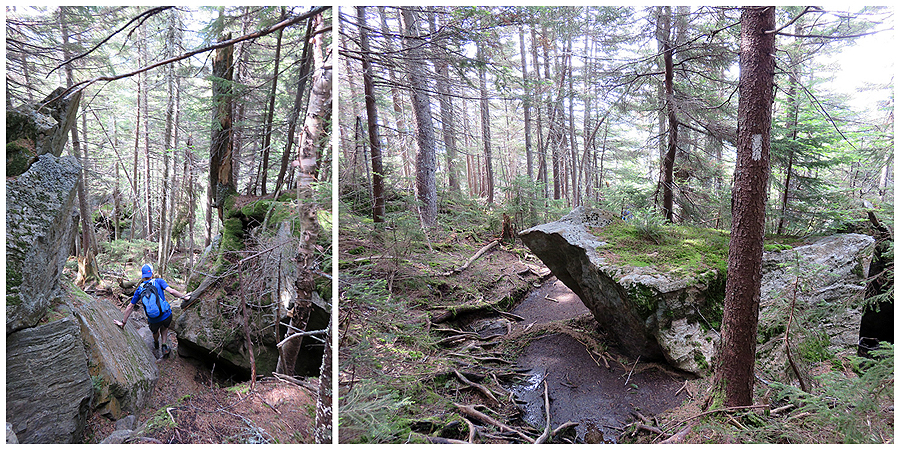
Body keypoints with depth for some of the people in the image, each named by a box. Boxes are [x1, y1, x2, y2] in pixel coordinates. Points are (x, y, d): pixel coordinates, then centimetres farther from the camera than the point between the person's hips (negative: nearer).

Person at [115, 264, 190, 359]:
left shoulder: (139, 289, 4)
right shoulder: (158, 281, -4)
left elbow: (130, 307, 9)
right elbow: (171, 291, -19)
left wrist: (123, 322, 17)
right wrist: (184, 296, -8)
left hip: (154, 320, 2)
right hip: (167, 315, -2)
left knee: (155, 330, 34)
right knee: (164, 327, 32)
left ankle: (156, 345, 60)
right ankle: (164, 346, 18)